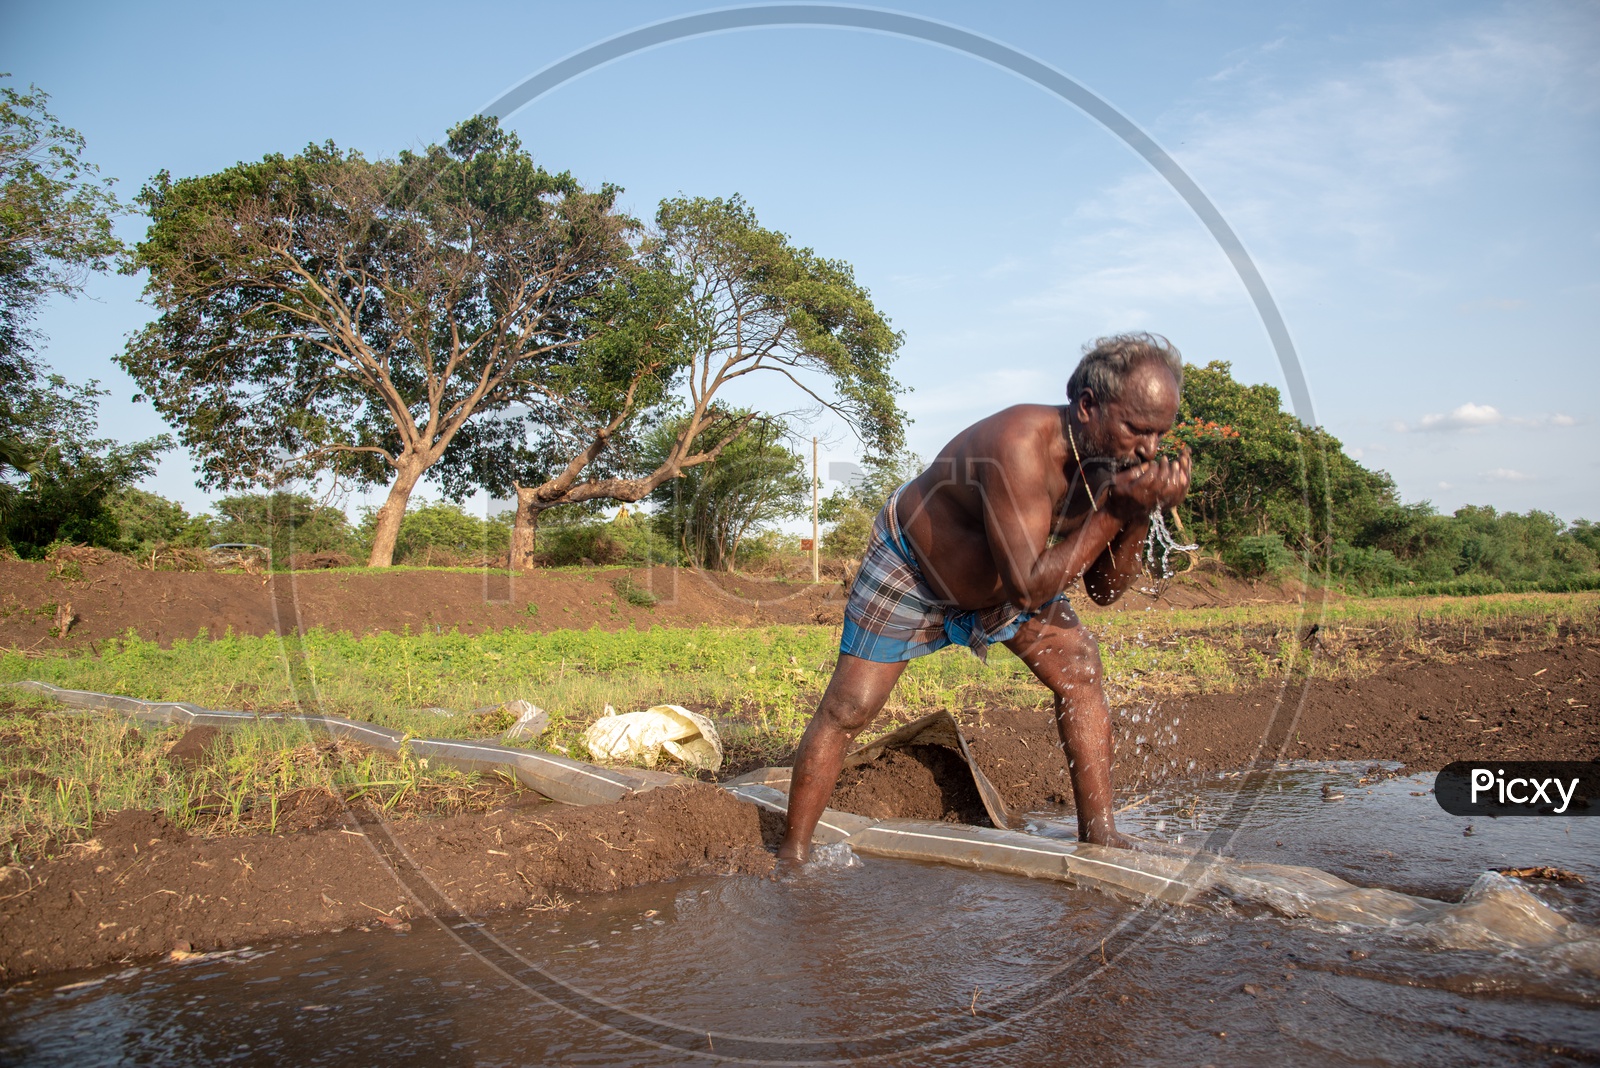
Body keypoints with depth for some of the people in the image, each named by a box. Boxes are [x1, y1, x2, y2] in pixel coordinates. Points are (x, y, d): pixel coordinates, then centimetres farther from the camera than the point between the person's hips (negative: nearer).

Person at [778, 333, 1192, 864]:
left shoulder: (1104, 459, -16)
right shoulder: (1021, 446, -39)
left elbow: (1103, 590, -9)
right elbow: (1029, 589, -42)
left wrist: (1138, 516, -25)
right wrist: (1114, 510, -41)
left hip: (1000, 579, 7)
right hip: (909, 571, -6)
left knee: (1079, 671, -6)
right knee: (845, 711, -6)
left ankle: (1099, 835, 4)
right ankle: (791, 856, 8)